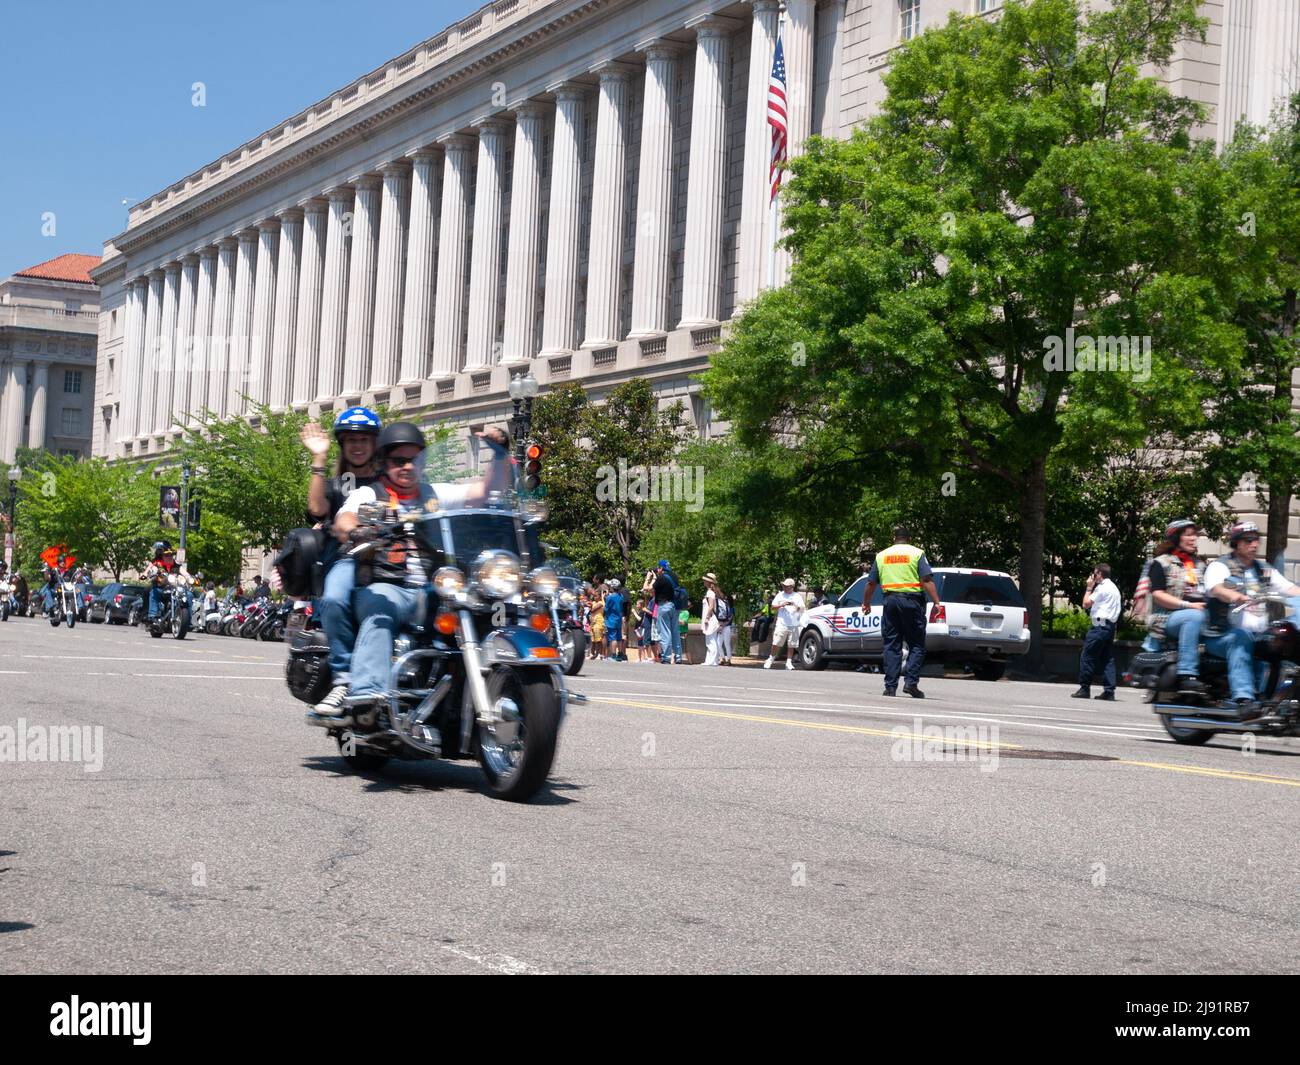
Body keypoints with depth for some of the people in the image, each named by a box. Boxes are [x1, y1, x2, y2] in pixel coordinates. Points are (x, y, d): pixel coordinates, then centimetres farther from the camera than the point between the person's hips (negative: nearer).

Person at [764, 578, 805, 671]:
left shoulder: (797, 596, 9)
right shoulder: (780, 595, 10)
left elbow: (802, 608, 5)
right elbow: (773, 607, 10)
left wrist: (795, 606, -16)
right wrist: (781, 605, -9)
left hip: (794, 625, 0)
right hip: (782, 624, 0)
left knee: (791, 645, 2)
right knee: (776, 644, -3)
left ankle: (789, 662, 7)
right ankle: (771, 659, 11)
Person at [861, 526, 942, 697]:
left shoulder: (881, 555, 13)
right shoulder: (917, 553, 2)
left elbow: (870, 583, 14)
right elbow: (927, 580, -9)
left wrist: (866, 603, 27)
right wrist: (936, 602, -12)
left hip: (890, 600, 3)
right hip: (912, 600, -3)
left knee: (891, 646, 7)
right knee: (916, 645, 4)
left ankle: (890, 686, 3)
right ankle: (911, 682, -9)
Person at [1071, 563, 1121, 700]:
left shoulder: (1102, 588, -10)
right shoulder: (1114, 588, 20)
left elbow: (1086, 604, -10)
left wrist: (1089, 588, 0)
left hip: (1100, 626, -10)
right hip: (1110, 626, 10)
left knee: (1087, 657, -6)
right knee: (1107, 659, 5)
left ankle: (1084, 688, -6)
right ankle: (1109, 691, 1)